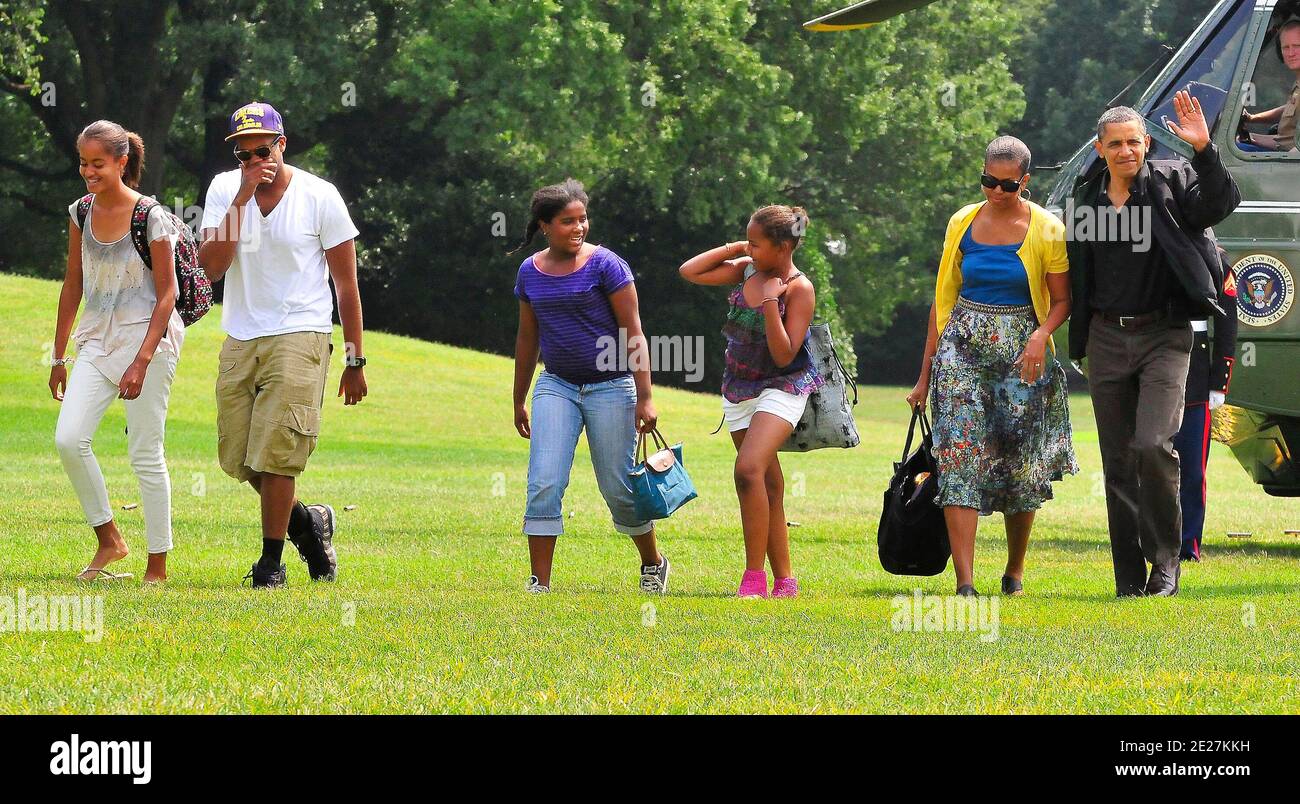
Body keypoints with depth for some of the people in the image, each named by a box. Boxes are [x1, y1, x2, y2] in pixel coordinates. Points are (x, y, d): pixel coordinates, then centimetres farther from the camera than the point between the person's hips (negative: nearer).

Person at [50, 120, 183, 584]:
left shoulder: (150, 217, -11)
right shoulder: (81, 214, 6)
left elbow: (167, 294, -11)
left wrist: (142, 361, -18)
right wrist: (59, 356, 15)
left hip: (147, 338, -6)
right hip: (97, 339, 6)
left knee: (145, 455, -4)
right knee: (69, 438, -10)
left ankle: (157, 566, 5)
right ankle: (108, 540, 6)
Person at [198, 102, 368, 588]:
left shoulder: (318, 197, -4)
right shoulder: (224, 190, 3)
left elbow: (346, 283, 1)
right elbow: (211, 268, -9)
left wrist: (355, 361, 0)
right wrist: (242, 199, -15)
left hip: (299, 339, -4)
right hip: (239, 342, 4)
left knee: (274, 455, -11)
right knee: (237, 458, 6)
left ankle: (271, 562, 0)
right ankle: (306, 523, 29)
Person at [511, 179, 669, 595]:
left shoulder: (604, 264, -9)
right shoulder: (530, 272, 4)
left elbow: (633, 334, -9)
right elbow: (527, 338, 16)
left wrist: (644, 397, -14)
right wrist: (519, 401, 20)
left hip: (610, 386, -3)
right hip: (556, 386, 3)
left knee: (618, 489, 3)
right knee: (544, 485, -11)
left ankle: (653, 563, 28)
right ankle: (540, 583, -8)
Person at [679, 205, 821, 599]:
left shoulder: (799, 289, -15)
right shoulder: (746, 269, 3)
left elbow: (784, 355, -20)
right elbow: (689, 271, 3)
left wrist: (770, 302, -26)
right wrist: (733, 248, -3)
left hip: (781, 386, -7)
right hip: (739, 388, 7)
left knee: (749, 469, -25)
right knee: (768, 486, 9)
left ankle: (754, 576, -22)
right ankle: (785, 581, 13)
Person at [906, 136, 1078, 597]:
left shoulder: (1046, 230, -1)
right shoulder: (963, 224, 6)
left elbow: (1062, 300, 1)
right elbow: (942, 299, 12)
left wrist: (1041, 335, -20)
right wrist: (926, 373, 11)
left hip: (1020, 351, -1)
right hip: (963, 347, 1)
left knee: (1020, 466, 3)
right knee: (960, 456, -13)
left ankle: (1015, 571, 24)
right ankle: (964, 582, -19)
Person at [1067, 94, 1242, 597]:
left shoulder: (1171, 183, -1)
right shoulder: (1086, 200, 8)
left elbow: (1221, 204, -18)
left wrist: (1203, 150, -29)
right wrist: (1077, 342, 13)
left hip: (1163, 335, -4)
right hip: (1106, 338, 4)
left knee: (1153, 445, -18)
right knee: (1117, 460, 5)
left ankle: (1165, 559, -3)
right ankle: (1130, 577, 12)